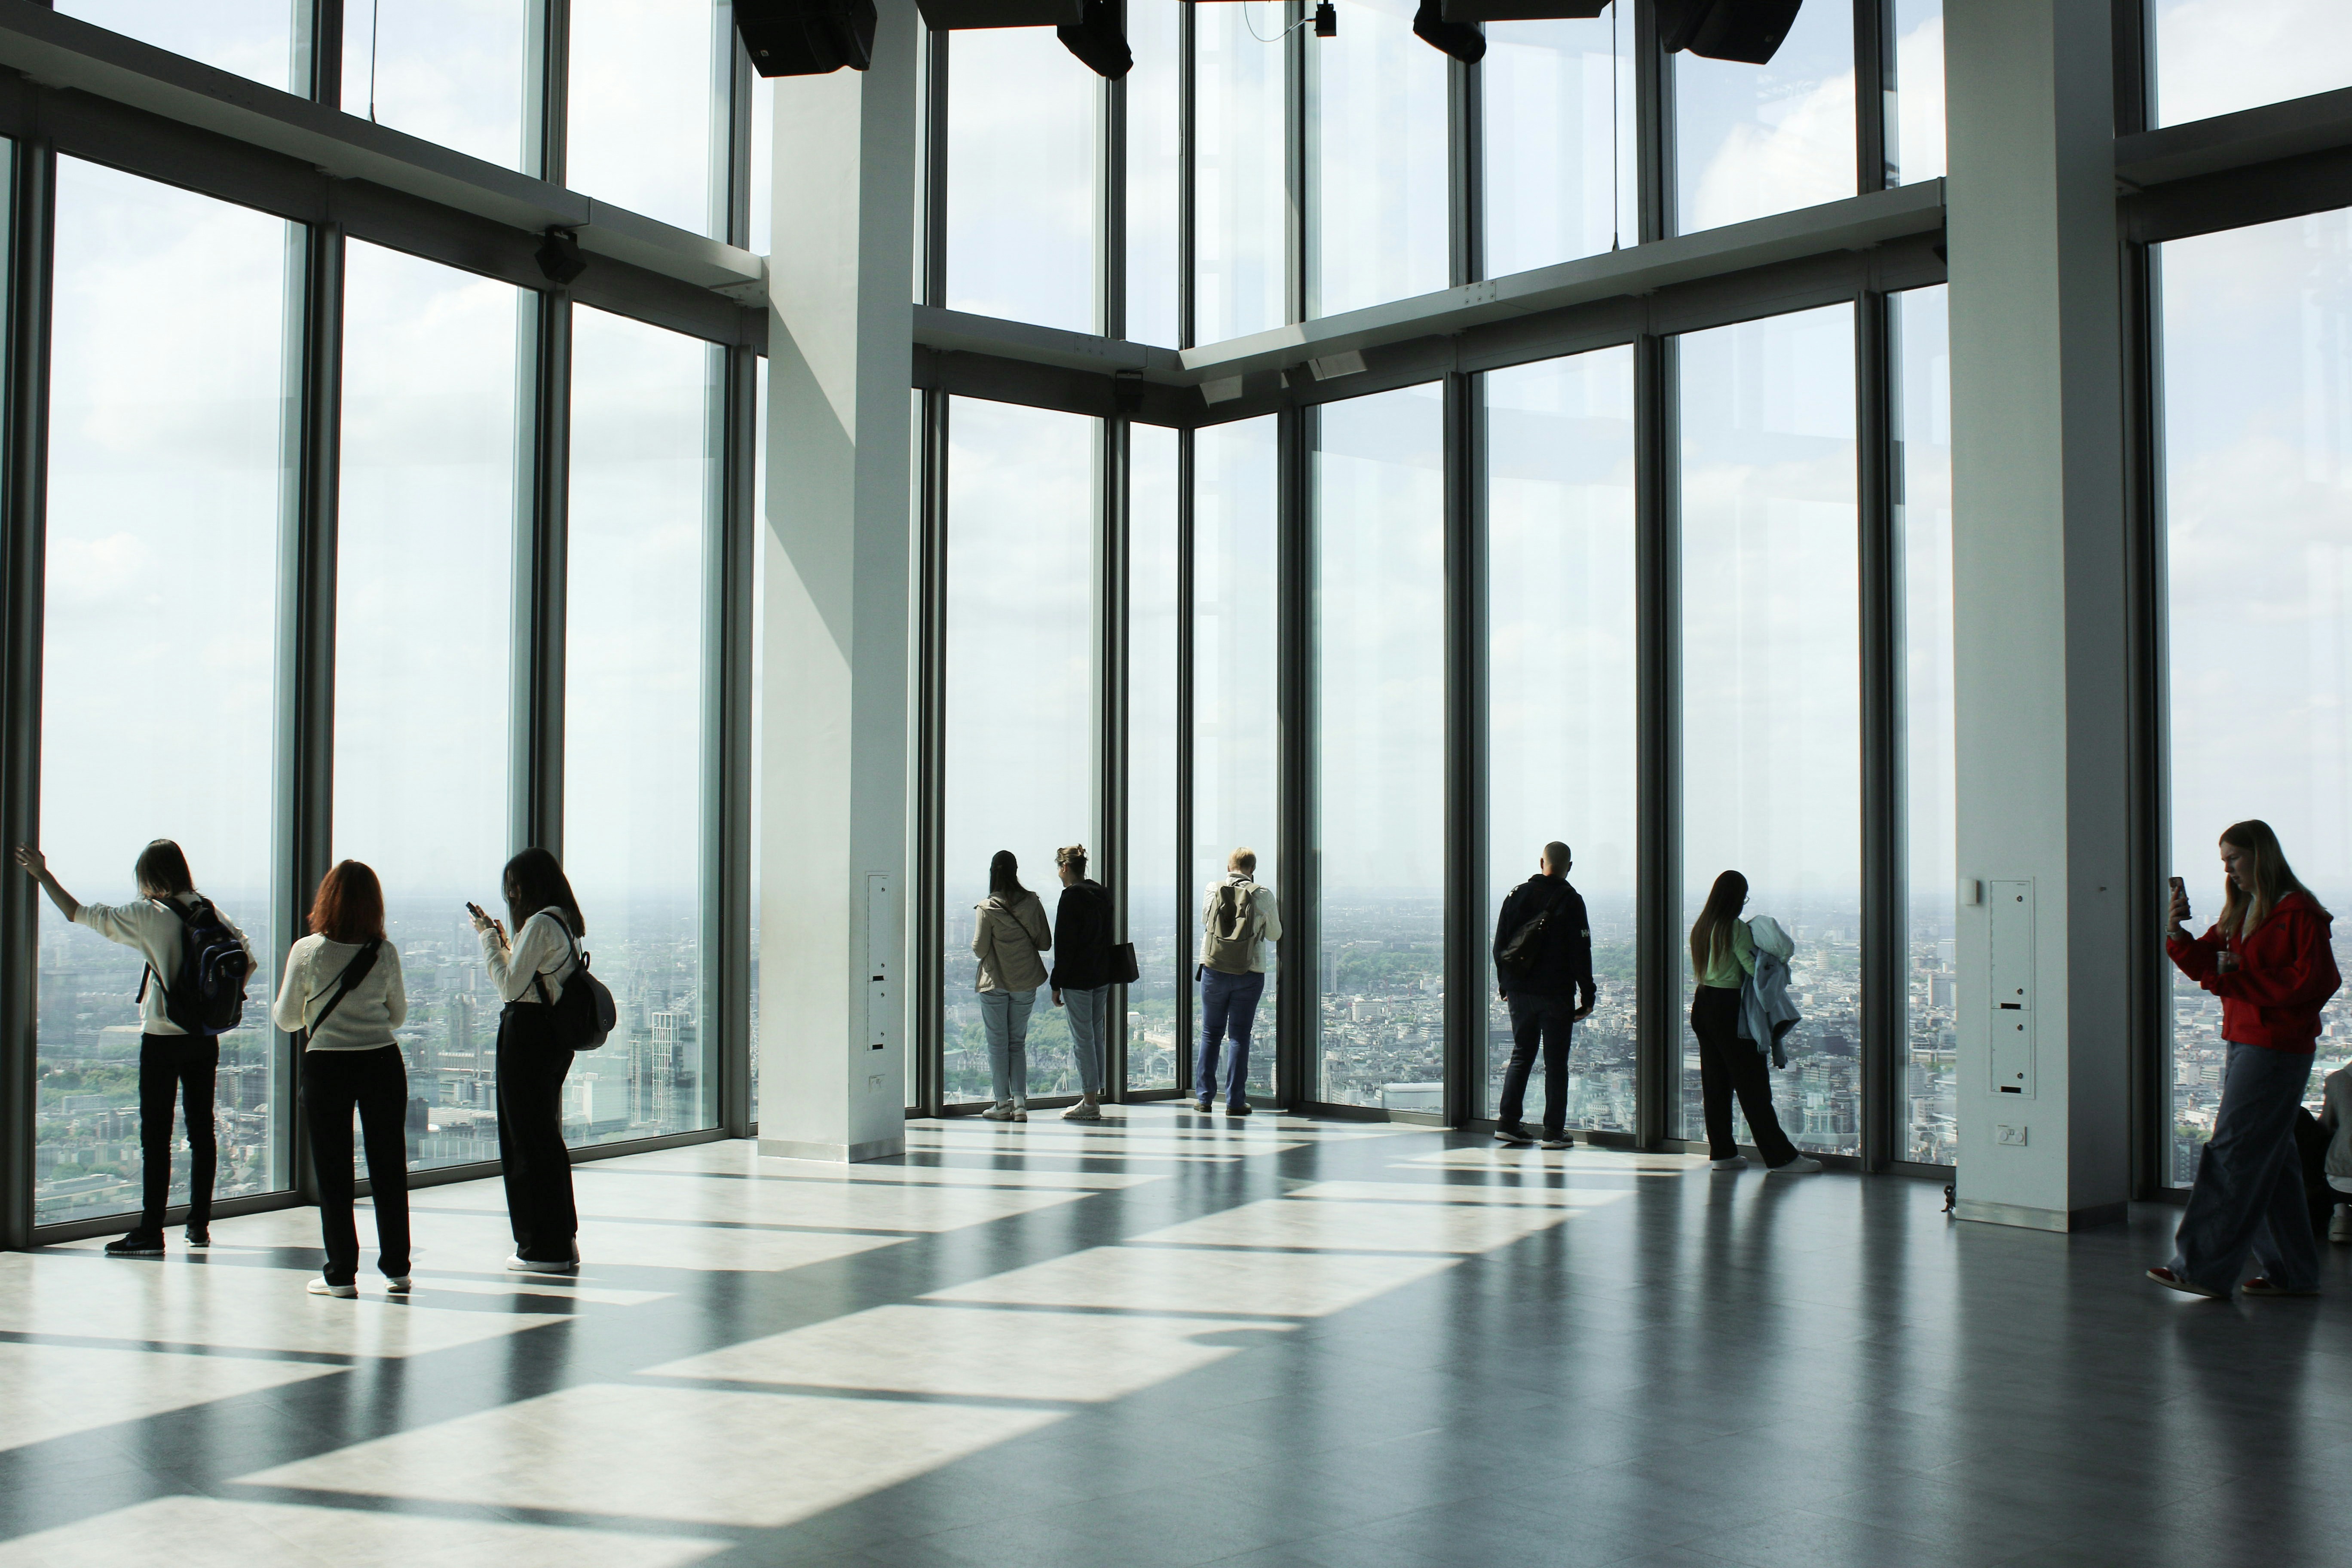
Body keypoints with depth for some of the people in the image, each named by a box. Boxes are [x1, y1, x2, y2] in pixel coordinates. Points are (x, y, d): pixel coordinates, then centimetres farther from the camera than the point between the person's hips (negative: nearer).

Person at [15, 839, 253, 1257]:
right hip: (205, 1037, 5)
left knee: (156, 1135, -1)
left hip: (162, 1039, -5)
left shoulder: (148, 916, -11)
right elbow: (247, 959, 5)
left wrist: (42, 874, 4)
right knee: (202, 1129, 11)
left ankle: (151, 1232, 1)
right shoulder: (211, 912, 3)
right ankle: (200, 1224, 17)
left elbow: (79, 914, -6)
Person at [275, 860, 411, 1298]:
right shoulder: (385, 953, -3)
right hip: (383, 1063, 2)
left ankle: (342, 1274, 10)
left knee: (333, 1172, 7)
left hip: (326, 1065, -2)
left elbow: (286, 1019, 0)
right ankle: (397, 1269, 15)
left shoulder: (307, 951, -8)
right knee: (389, 1167, 11)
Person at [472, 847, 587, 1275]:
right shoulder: (567, 923, 13)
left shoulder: (540, 924, -15)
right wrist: (503, 940, 14)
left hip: (527, 1035, -9)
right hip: (554, 1035, 9)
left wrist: (489, 938, -7)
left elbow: (510, 986, -16)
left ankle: (542, 1249, 5)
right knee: (547, 1136, 16)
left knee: (526, 1140, -1)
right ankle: (563, 1242, 22)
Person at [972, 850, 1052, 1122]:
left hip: (995, 983, -3)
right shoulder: (1032, 903, -4)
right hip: (1026, 983, 3)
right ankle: (1020, 1101, 3)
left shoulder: (986, 908, -12)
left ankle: (1002, 1103, 9)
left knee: (998, 1043, 7)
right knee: (1018, 1042, 12)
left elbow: (979, 949, -11)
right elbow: (1045, 943, -1)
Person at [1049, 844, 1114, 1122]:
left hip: (1078, 979, -8)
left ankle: (1089, 1103, -3)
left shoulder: (1071, 896, -12)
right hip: (1102, 978, 8)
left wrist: (1057, 984, -10)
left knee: (1082, 1039, -4)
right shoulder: (1102, 894, 11)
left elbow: (1064, 944, -14)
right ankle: (1093, 1099, 17)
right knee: (1096, 1037, 12)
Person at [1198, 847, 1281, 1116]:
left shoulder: (1212, 891, -1)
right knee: (1239, 1036, 5)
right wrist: (1276, 914, 25)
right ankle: (1235, 1101, 4)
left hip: (1214, 970, 1)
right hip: (1250, 973, -1)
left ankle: (1204, 1096, 13)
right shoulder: (1263, 895, -5)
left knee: (1211, 1034, 12)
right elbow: (1275, 935, 6)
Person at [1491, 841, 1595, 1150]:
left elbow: (1500, 945, 9)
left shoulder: (1517, 895, 5)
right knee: (1556, 1061, 2)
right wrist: (1588, 996, -3)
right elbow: (1581, 953, -9)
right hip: (1557, 995, -4)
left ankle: (1507, 1122, 8)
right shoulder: (1570, 901, -7)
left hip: (1519, 993, 4)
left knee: (1521, 1055, 14)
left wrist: (1504, 985, 17)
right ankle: (1554, 1132, 2)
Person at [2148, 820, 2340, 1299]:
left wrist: (2241, 976, -15)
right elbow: (2204, 964, 14)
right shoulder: (2241, 913, 17)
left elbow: (2314, 980, -16)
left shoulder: (2298, 913, -10)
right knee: (2271, 1161, 12)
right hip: (2242, 1042, 9)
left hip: (2275, 1047, -9)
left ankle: (2204, 1269, -7)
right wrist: (2178, 931, -4)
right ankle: (2293, 1273, 19)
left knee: (2233, 1154, -9)